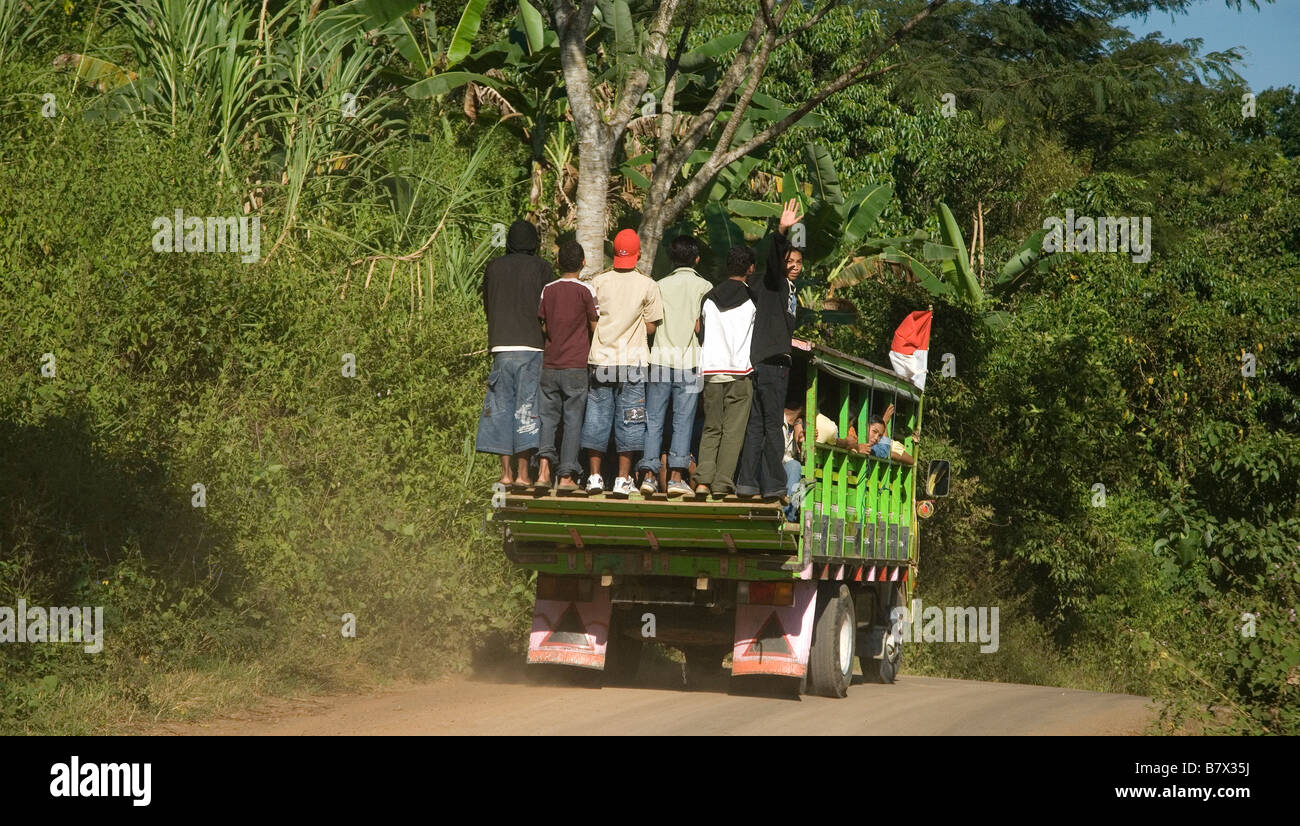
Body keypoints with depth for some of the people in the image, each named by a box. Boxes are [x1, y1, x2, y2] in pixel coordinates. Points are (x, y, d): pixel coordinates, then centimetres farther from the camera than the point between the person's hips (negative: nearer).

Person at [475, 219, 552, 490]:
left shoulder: (494, 267, 8)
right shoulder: (542, 269, 0)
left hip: (500, 346, 3)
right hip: (531, 346, -3)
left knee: (502, 407, 8)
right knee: (527, 409, -1)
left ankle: (506, 471, 7)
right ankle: (522, 473, -5)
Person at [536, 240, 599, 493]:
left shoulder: (548, 290, 5)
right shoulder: (586, 290, -5)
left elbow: (543, 327, 9)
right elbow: (595, 327, -4)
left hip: (550, 365, 3)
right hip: (576, 366, -3)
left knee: (548, 418, 8)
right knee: (573, 420, 2)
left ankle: (544, 469, -9)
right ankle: (566, 476, 0)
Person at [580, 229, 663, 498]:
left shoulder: (598, 282, 1)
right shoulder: (647, 285, -4)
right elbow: (651, 327, -1)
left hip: (601, 358, 1)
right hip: (633, 361, -1)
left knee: (597, 418, 7)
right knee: (629, 420, 3)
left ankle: (595, 476, 6)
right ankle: (623, 478, 2)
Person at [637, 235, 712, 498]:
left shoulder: (661, 285, 7)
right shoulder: (704, 287, 2)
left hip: (660, 358, 2)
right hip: (690, 360, -2)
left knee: (653, 420, 4)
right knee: (683, 421, 0)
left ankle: (649, 475, -3)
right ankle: (676, 478, -5)